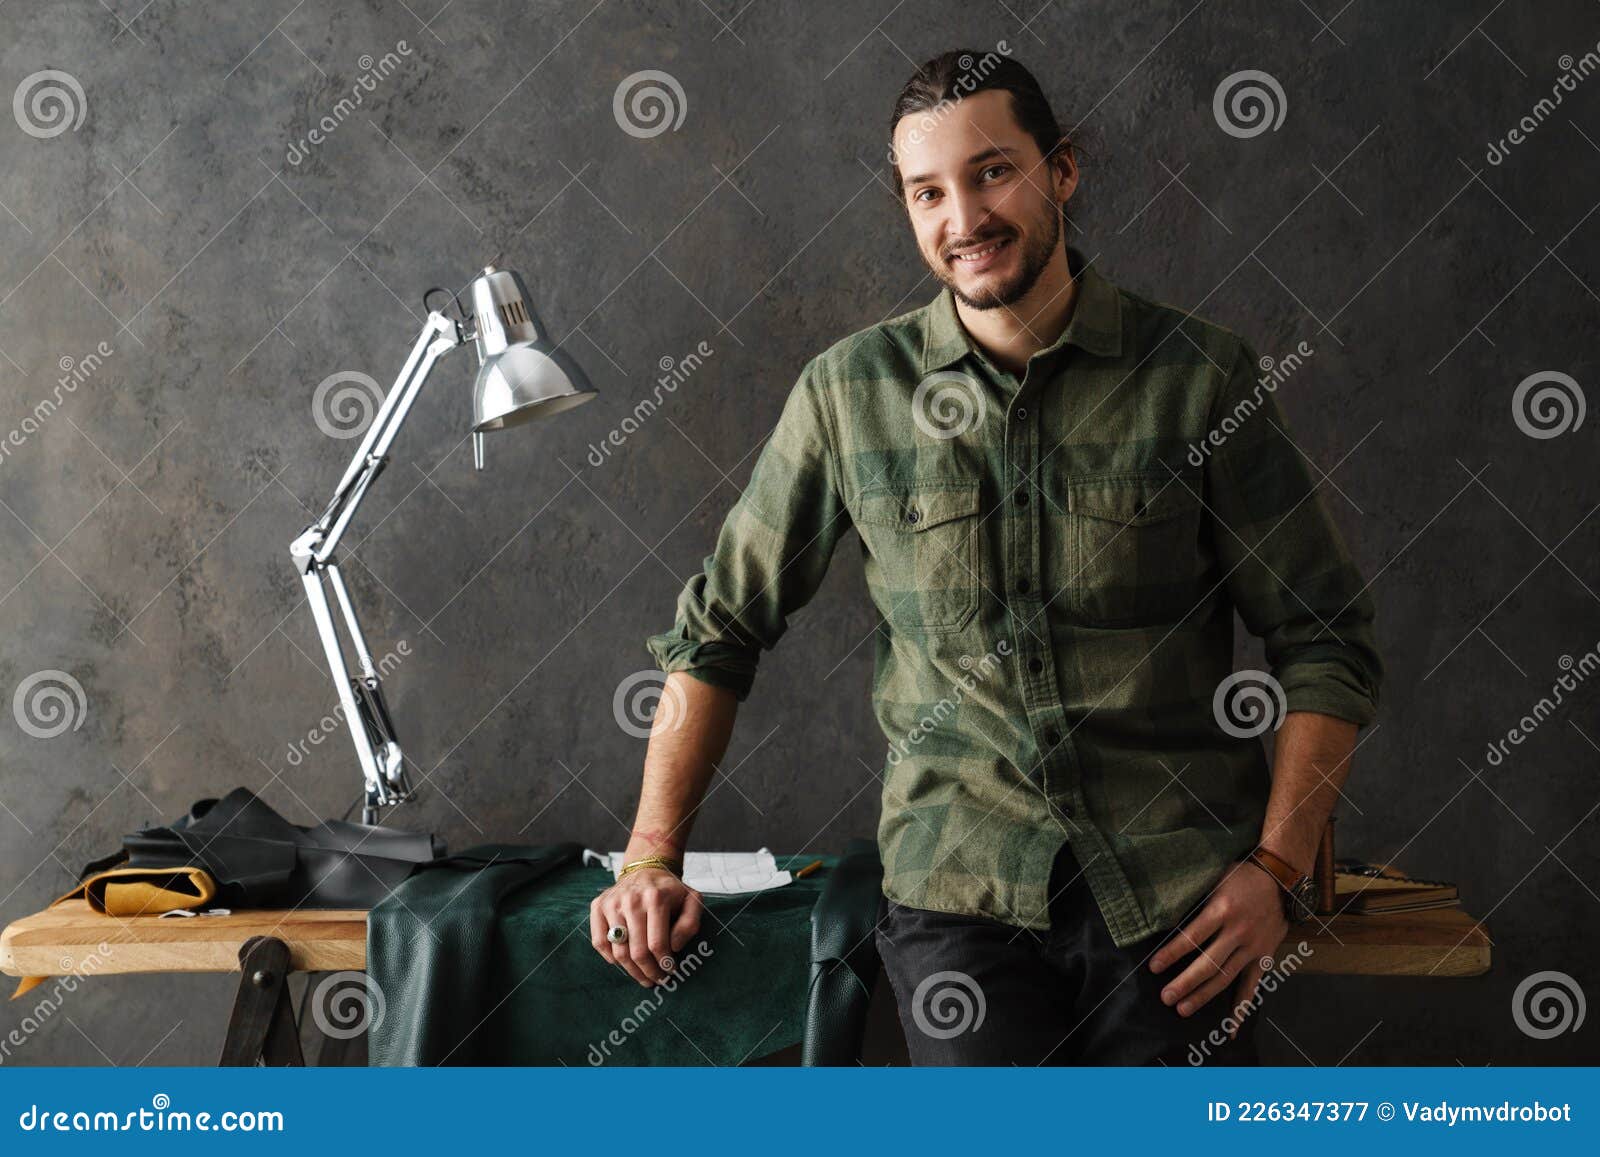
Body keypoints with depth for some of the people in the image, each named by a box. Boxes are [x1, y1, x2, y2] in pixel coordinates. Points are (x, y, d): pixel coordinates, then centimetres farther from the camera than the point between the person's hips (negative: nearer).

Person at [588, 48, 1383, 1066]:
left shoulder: (1200, 376, 0)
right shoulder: (850, 393, 4)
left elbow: (1328, 641, 4)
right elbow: (722, 628, 11)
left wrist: (1276, 868, -6)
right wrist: (654, 857, 5)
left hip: (1177, 902, 0)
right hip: (961, 893, 1)